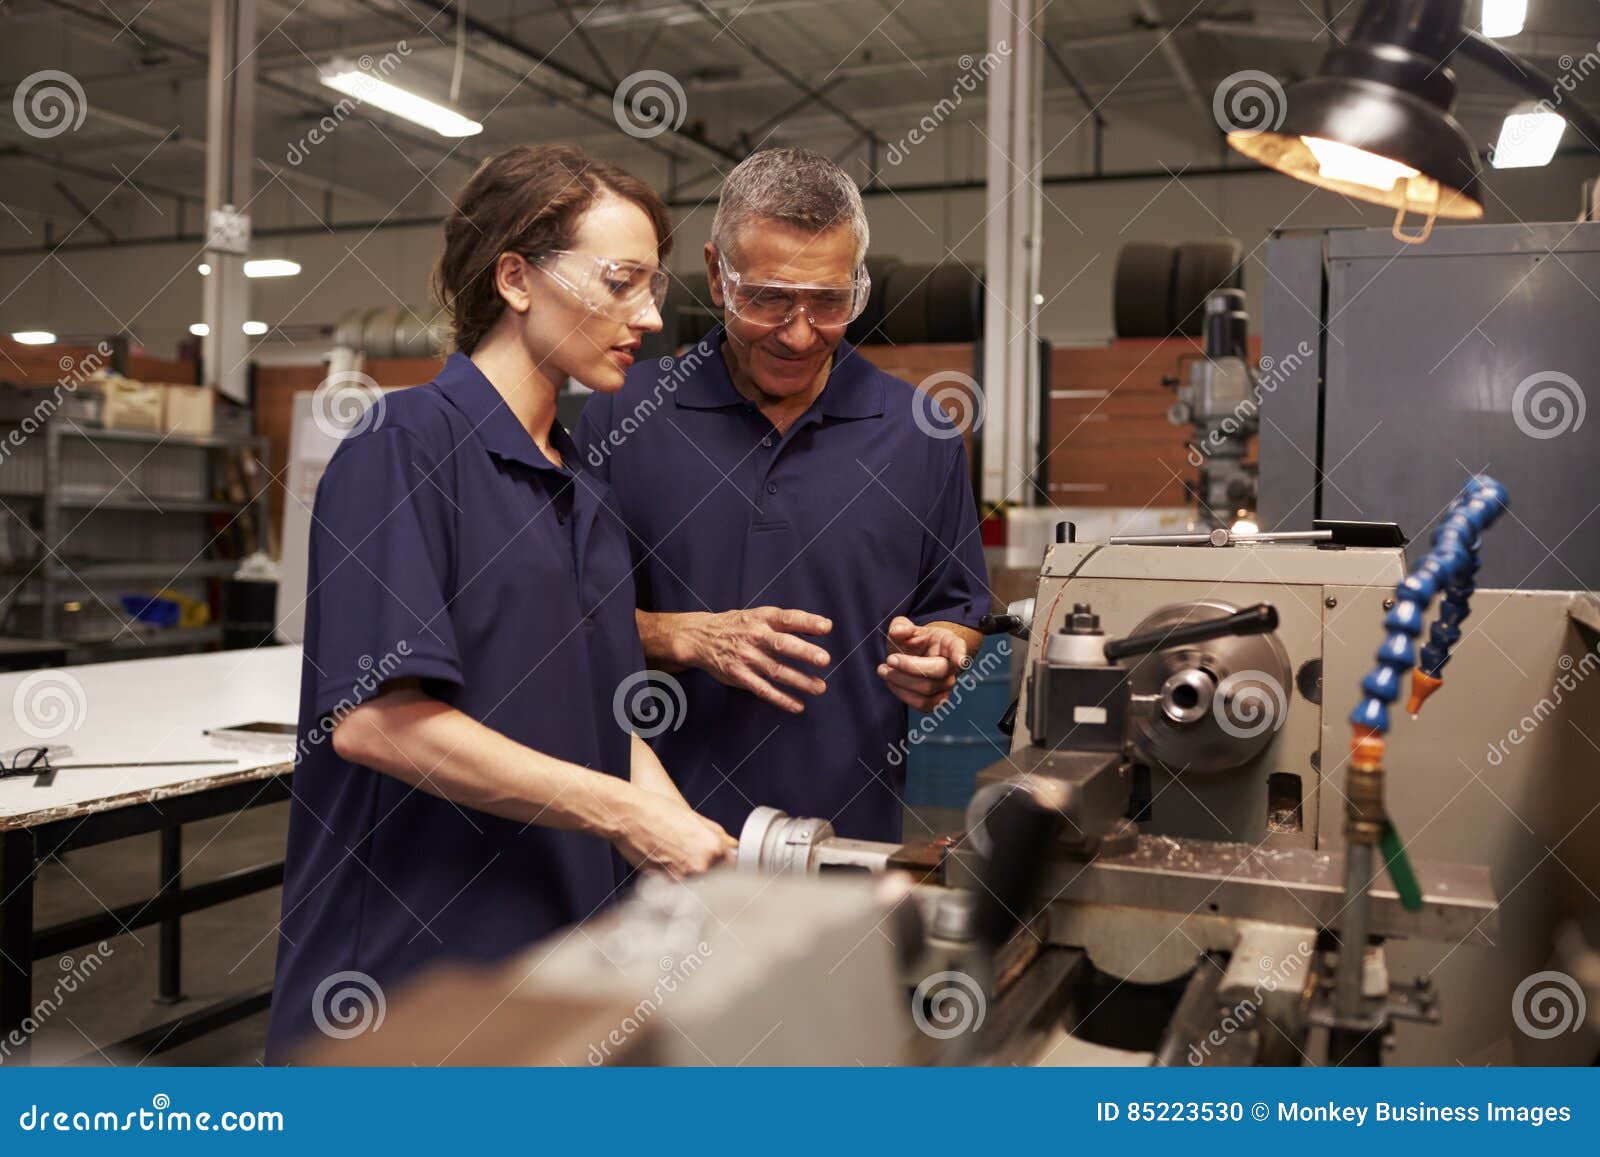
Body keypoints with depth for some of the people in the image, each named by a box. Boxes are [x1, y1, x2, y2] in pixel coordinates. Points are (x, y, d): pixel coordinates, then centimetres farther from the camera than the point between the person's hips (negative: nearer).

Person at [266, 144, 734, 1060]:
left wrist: (705, 860, -5)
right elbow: (375, 718, -22)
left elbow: (612, 727, 11)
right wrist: (628, 814, -20)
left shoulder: (587, 492, 12)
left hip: (562, 947, 8)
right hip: (405, 950, -7)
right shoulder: (406, 445, -12)